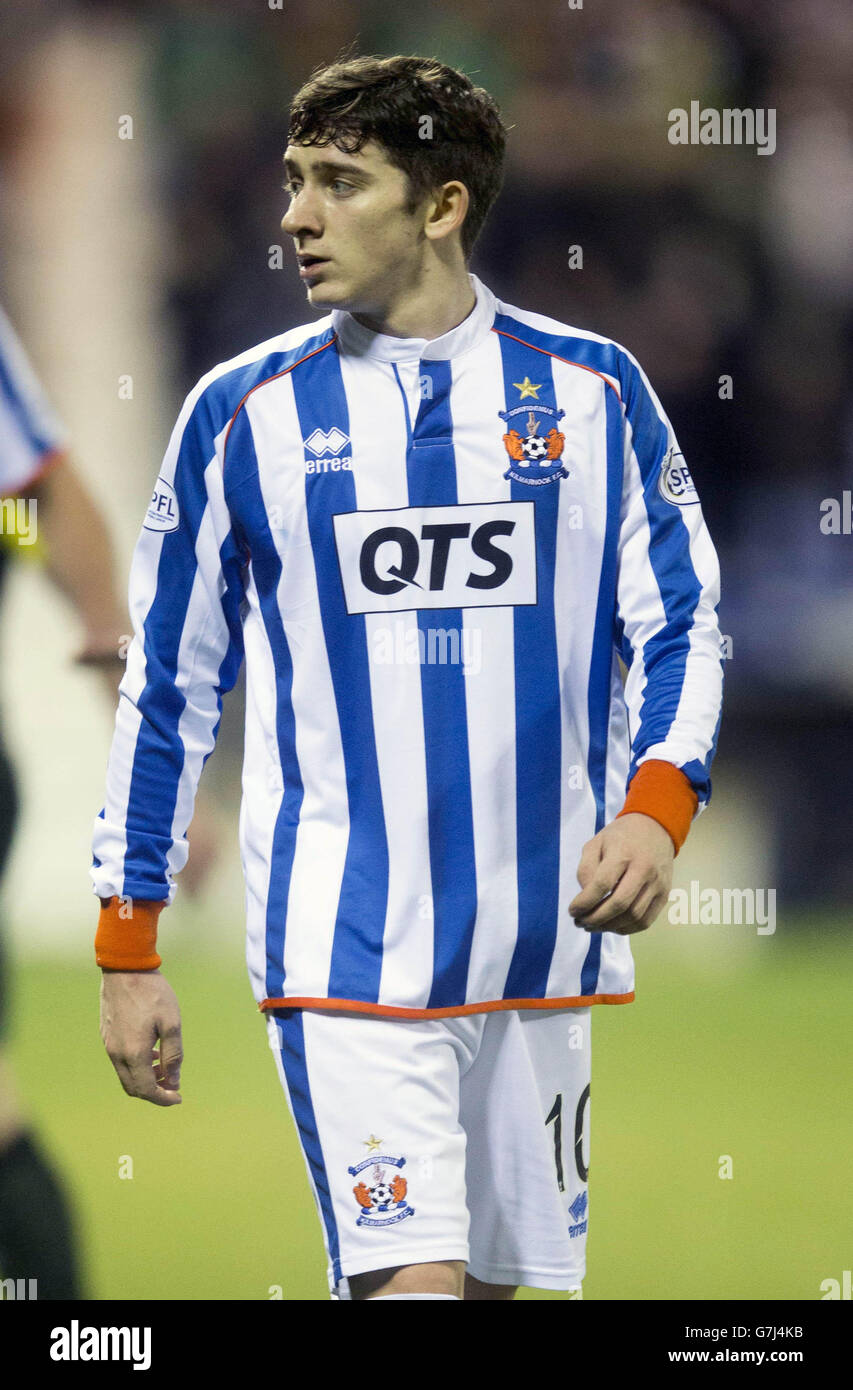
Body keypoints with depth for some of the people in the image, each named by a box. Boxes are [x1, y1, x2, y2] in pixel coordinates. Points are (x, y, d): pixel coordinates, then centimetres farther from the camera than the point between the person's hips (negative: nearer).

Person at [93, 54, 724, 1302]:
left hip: (543, 942, 2)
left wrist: (658, 804, -13)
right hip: (345, 950, -2)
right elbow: (166, 685, 6)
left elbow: (682, 625, 7)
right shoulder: (243, 414, 1)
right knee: (414, 1280, -16)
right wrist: (129, 949, 4)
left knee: (497, 1279, 10)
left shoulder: (594, 391, 3)